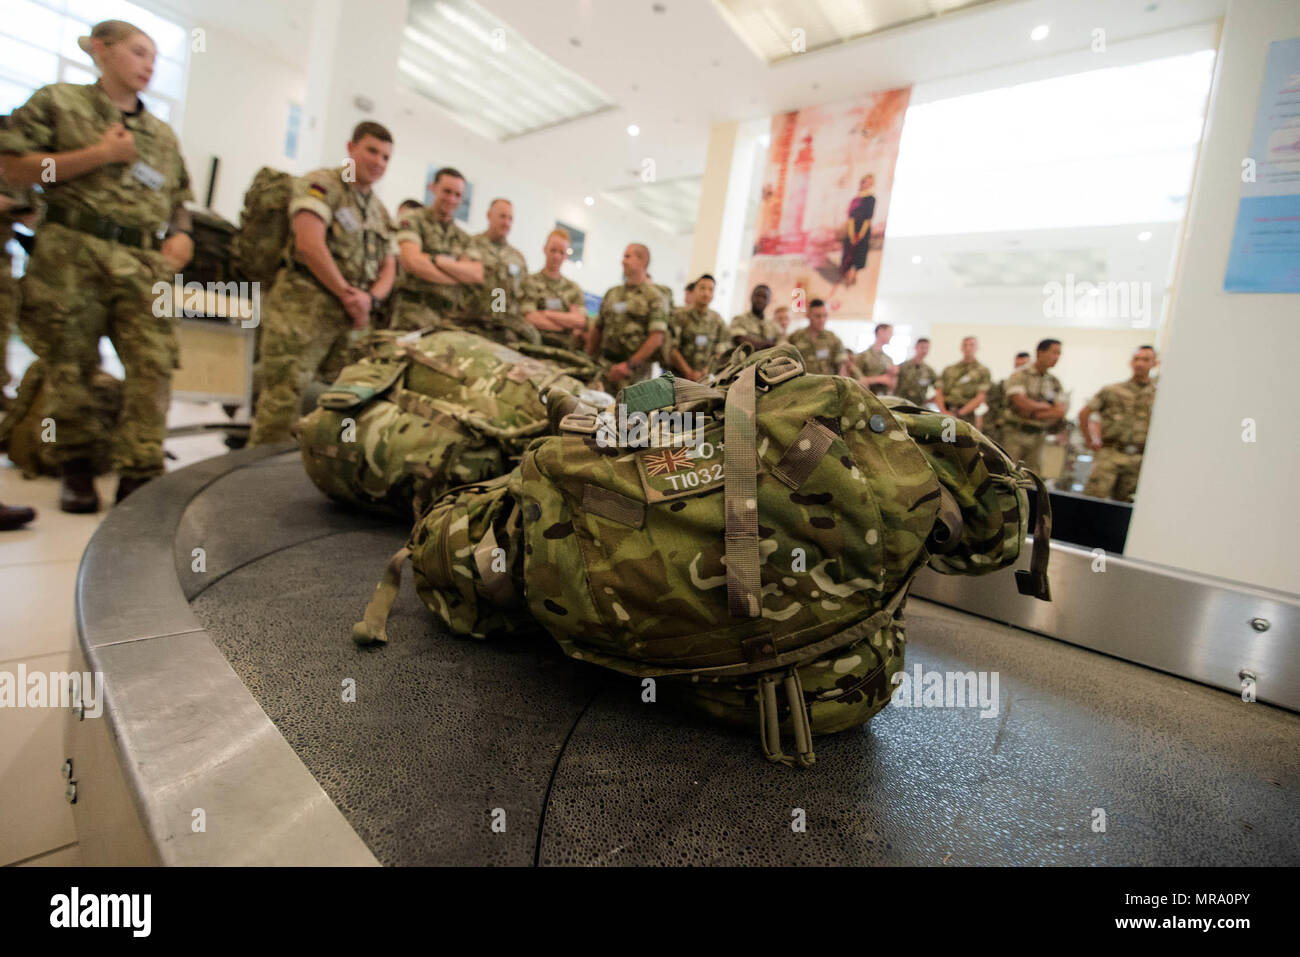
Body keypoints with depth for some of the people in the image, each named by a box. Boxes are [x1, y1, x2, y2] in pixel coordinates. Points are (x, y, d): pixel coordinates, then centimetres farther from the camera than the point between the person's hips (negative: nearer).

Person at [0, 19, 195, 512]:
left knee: (154, 365, -12)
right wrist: (99, 154, -6)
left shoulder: (163, 134, 22)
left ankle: (138, 477, -10)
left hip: (143, 263, 3)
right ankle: (76, 467, 15)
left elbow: (178, 199, 25)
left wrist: (181, 235, 4)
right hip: (72, 254, -3)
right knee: (70, 365, 0)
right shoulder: (59, 101, 9)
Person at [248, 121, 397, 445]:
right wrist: (347, 294, -10)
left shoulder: (381, 213, 23)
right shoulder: (322, 184, 1)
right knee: (282, 405, -12)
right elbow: (309, 244, -14)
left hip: (350, 320, 7)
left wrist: (369, 298, -4)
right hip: (302, 309, -7)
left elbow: (388, 269, 17)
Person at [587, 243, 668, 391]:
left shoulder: (654, 297, -3)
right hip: (603, 365, 5)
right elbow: (597, 329, 21)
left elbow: (657, 338, -13)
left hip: (633, 370, -5)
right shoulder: (612, 293, 16)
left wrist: (629, 364, -18)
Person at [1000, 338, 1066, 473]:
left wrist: (1035, 413, -11)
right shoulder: (1020, 375, -6)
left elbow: (1060, 411, 1)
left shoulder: (1055, 382, 9)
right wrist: (1045, 406, -3)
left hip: (1038, 436, 5)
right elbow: (1021, 403, -18)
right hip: (1016, 433, -5)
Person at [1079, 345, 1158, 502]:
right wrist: (1090, 442, 5)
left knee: (1123, 503, 8)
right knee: (1093, 496, -11)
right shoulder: (1112, 390, 4)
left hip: (1137, 460, 2)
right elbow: (1084, 414, 8)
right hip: (1110, 454, -2)